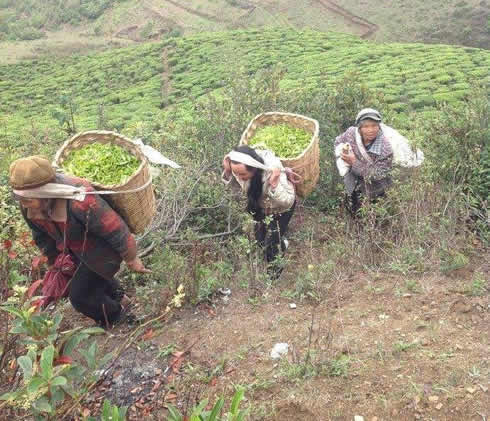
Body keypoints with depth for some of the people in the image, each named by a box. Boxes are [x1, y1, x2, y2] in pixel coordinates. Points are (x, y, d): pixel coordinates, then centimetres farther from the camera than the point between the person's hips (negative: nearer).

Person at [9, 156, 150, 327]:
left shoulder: (82, 203, -43)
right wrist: (54, 259, 15)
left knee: (80, 296, 3)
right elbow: (42, 235, 4)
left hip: (102, 252, -7)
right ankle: (118, 298, 61)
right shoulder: (29, 207, -18)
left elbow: (116, 230, -31)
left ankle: (116, 317, 33)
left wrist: (131, 259, -16)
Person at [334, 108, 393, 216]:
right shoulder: (351, 133, -23)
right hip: (353, 180, 4)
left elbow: (377, 175, -30)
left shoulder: (385, 149, -35)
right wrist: (342, 152, -21)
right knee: (352, 211, 26)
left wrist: (355, 162, -37)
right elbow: (338, 141, -1)